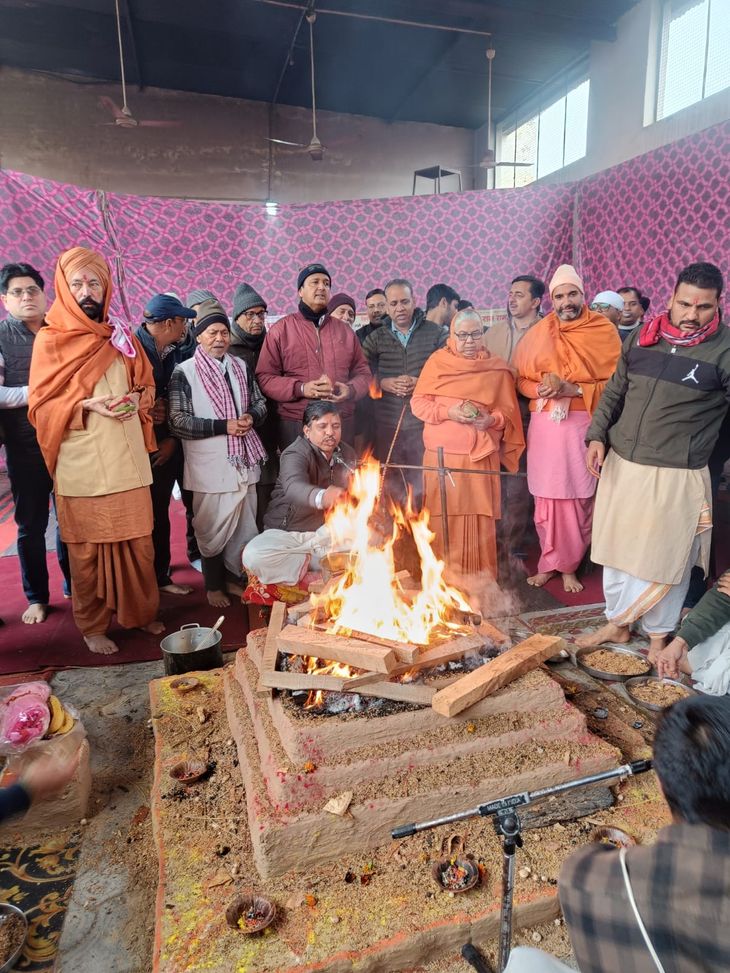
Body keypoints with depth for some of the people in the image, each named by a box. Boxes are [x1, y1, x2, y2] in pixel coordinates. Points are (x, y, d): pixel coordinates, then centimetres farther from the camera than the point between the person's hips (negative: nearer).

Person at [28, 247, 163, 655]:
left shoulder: (122, 337, 10)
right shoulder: (50, 341, 0)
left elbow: (148, 384, 18)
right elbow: (40, 406, -2)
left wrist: (137, 398, -4)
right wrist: (86, 405, -17)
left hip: (128, 459, 3)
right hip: (82, 464, -3)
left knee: (137, 539, 7)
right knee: (87, 547, 4)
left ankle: (142, 611, 26)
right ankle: (93, 625, 20)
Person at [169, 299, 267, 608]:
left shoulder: (241, 367, 9)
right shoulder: (185, 372, -7)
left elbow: (260, 403, 18)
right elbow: (178, 421, -13)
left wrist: (251, 417, -6)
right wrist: (223, 426, -17)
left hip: (243, 462, 5)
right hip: (210, 466, -5)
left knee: (243, 527, 13)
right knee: (213, 530, 8)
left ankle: (234, 577, 32)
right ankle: (213, 585, 26)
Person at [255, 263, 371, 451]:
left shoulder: (344, 330, 14)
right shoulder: (280, 330, 4)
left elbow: (362, 372, 17)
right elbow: (264, 377, 0)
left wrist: (351, 389, -7)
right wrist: (301, 388, -15)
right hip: (295, 424, -3)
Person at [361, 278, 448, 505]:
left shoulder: (435, 333, 6)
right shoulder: (375, 339, 11)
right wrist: (384, 383, -14)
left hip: (424, 424, -1)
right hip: (387, 426, 2)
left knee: (423, 486, 1)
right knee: (389, 487, 8)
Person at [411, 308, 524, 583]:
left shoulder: (498, 368, 8)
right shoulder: (437, 361, 7)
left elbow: (509, 412, 10)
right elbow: (418, 403, 3)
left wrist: (492, 419, -11)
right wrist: (448, 412, -12)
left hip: (481, 457, 0)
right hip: (441, 456, 0)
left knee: (479, 519, -1)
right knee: (443, 518, -1)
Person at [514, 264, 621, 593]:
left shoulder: (604, 331, 1)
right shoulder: (538, 333, 8)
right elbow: (521, 380, 11)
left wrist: (572, 389, -16)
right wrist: (542, 388, -10)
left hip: (583, 426, -2)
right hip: (544, 426, 2)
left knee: (577, 499, 1)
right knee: (546, 498, 4)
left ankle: (568, 566, 18)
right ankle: (550, 563, 19)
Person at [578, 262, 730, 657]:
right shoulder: (641, 338, 5)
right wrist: (597, 436, 3)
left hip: (675, 475, -4)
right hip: (620, 465, 4)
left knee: (664, 559, 7)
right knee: (615, 550, 14)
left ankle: (658, 634, 29)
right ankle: (618, 622, 34)